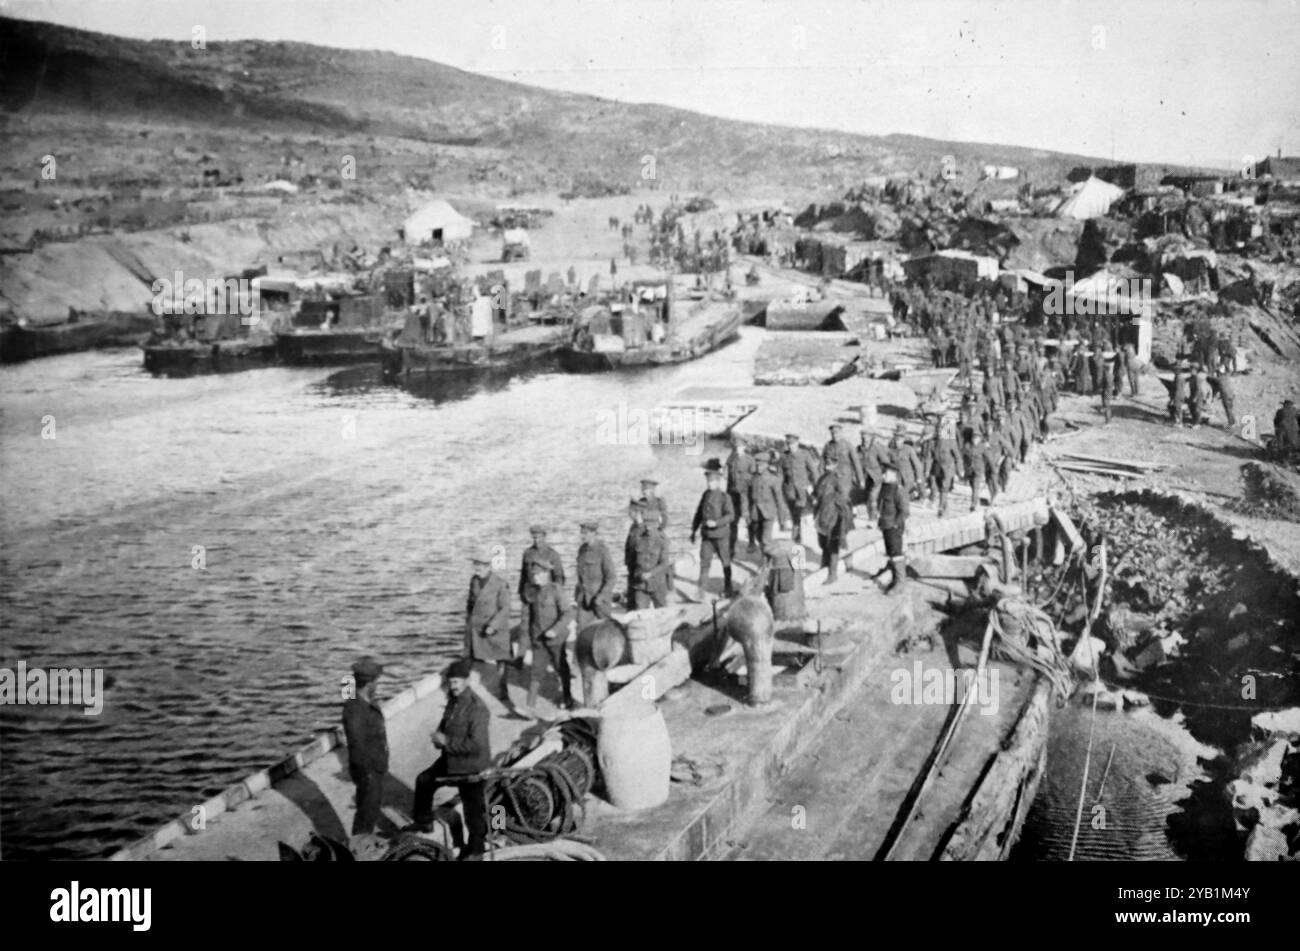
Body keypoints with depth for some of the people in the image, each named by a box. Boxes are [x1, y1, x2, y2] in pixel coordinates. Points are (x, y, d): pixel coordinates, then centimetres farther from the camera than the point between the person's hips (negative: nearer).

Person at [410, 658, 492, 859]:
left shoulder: (476, 708, -26)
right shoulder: (453, 700, 1)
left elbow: (477, 744, -30)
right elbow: (446, 723, 17)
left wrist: (447, 742, -24)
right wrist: (439, 736, -6)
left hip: (470, 764, -9)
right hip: (450, 759, 9)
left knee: (473, 807, 4)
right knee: (424, 781, 23)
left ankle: (476, 847, 22)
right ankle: (423, 822, 43)